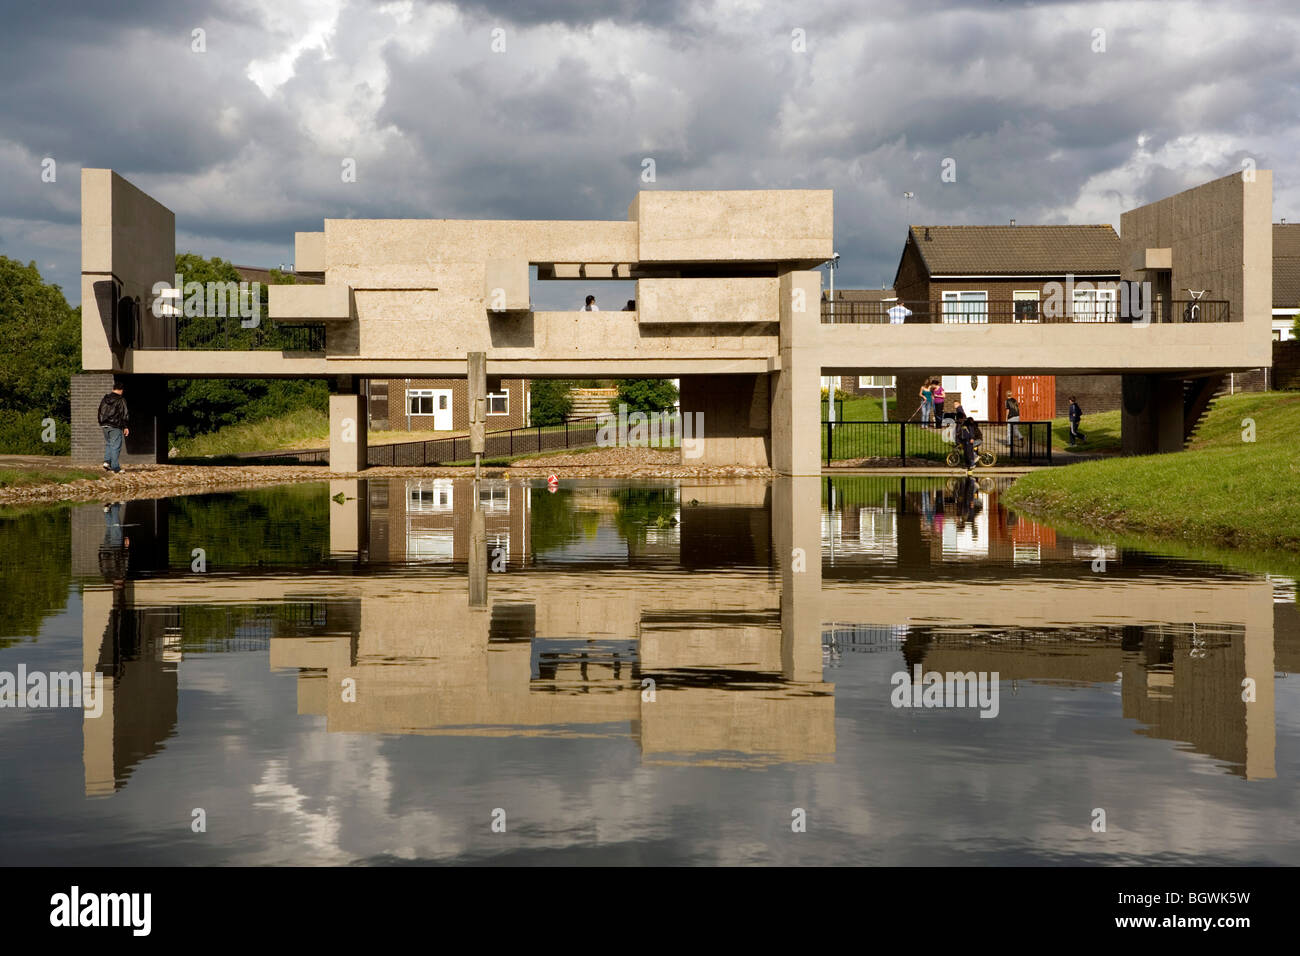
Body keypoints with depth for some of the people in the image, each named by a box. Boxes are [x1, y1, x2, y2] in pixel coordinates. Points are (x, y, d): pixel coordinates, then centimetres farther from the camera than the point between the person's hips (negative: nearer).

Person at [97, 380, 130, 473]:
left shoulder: (104, 399, 9)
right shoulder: (121, 400, -10)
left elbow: (100, 413, 16)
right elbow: (125, 415, -10)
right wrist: (126, 427, -4)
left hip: (105, 426, 6)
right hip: (115, 427, -6)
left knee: (108, 444, 21)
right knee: (115, 446, -2)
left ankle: (107, 461, 4)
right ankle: (115, 467, -3)